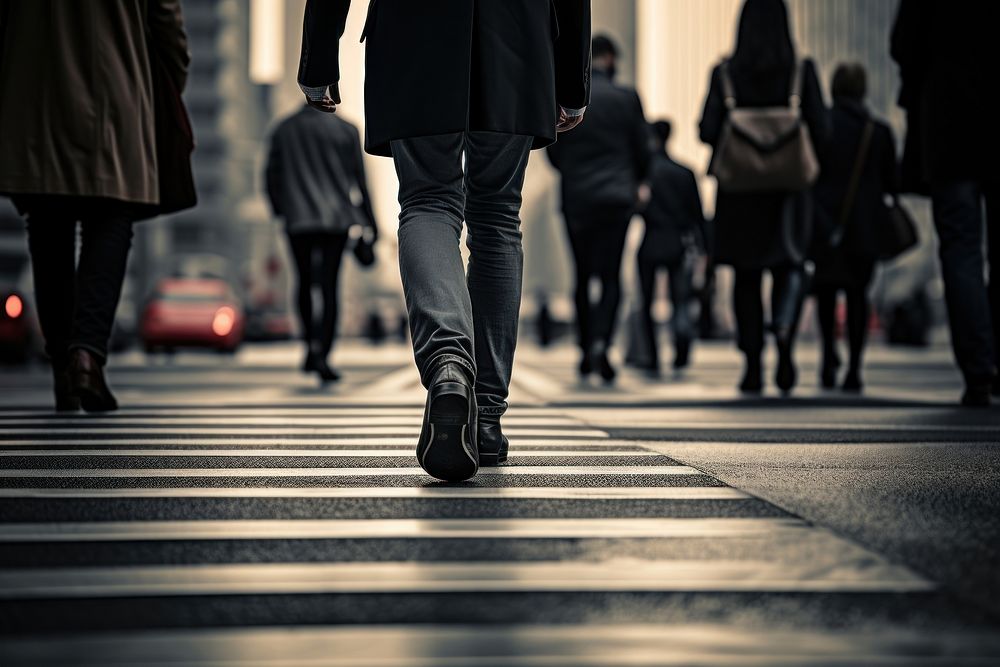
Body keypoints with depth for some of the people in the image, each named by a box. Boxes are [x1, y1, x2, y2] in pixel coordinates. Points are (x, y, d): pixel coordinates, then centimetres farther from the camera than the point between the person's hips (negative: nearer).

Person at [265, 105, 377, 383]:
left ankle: (311, 347, 17)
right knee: (329, 288, -2)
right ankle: (322, 354, -14)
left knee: (305, 283, 17)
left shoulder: (283, 130, 6)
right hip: (336, 218, -1)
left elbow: (272, 175, 8)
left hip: (298, 218, 2)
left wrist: (280, 212, 22)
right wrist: (370, 220, 9)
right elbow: (358, 177, 3)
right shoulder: (345, 130, 1)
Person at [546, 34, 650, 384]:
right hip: (617, 198, -1)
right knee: (611, 276, 0)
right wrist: (634, 182, 21)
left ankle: (586, 351, 15)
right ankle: (601, 341, -20)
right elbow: (642, 149, 3)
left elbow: (553, 154, 4)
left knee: (583, 277, 12)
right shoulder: (626, 97, -3)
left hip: (576, 200, 1)